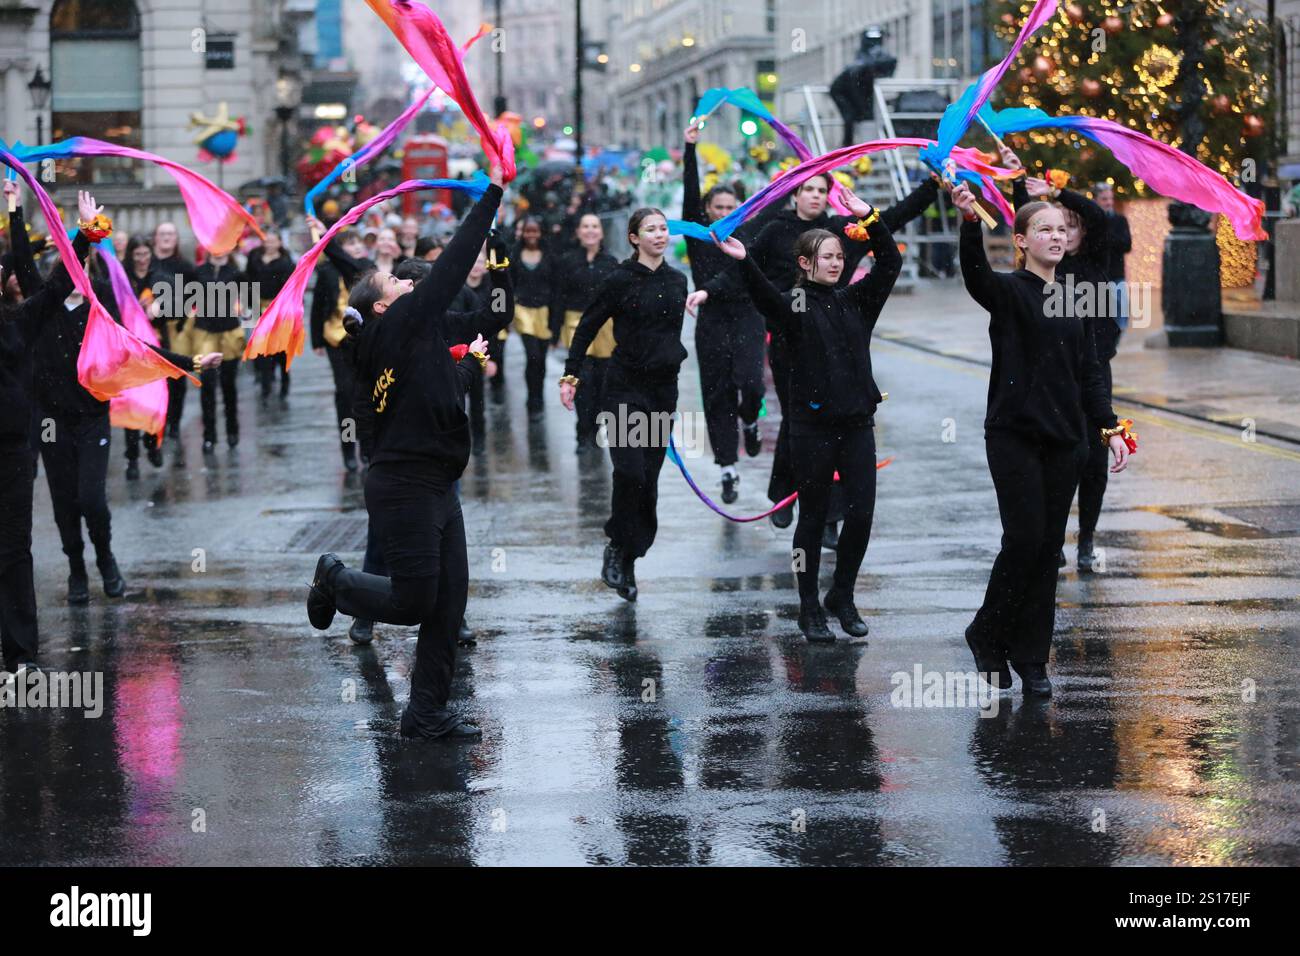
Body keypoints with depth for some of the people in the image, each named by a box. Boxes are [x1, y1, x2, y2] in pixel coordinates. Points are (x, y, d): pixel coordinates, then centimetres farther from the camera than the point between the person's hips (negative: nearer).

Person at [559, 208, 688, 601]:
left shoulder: (676, 280, 9)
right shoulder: (621, 279, -7)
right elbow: (586, 328, -3)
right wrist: (570, 376, -7)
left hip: (663, 388, 5)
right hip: (625, 387, -5)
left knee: (649, 477, 3)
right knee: (630, 472, -15)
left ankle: (626, 555, 11)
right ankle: (620, 550, 0)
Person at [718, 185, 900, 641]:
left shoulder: (855, 301, 11)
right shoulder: (795, 305, -3)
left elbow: (889, 265, 6)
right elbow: (765, 296, -23)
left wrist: (869, 218, -3)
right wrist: (745, 263, -41)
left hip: (857, 421, 4)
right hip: (813, 424, -4)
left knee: (861, 512, 1)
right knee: (813, 517, 4)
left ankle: (842, 596, 20)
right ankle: (809, 608, 14)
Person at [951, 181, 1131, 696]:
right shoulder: (1008, 292, -4)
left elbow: (1089, 371, 15)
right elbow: (974, 272, -27)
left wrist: (1109, 427, 6)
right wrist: (969, 219, -45)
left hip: (1064, 439, 5)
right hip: (1014, 435, -5)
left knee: (1048, 548, 5)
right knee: (1024, 538, -11)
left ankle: (1031, 658, 12)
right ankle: (987, 636, 10)